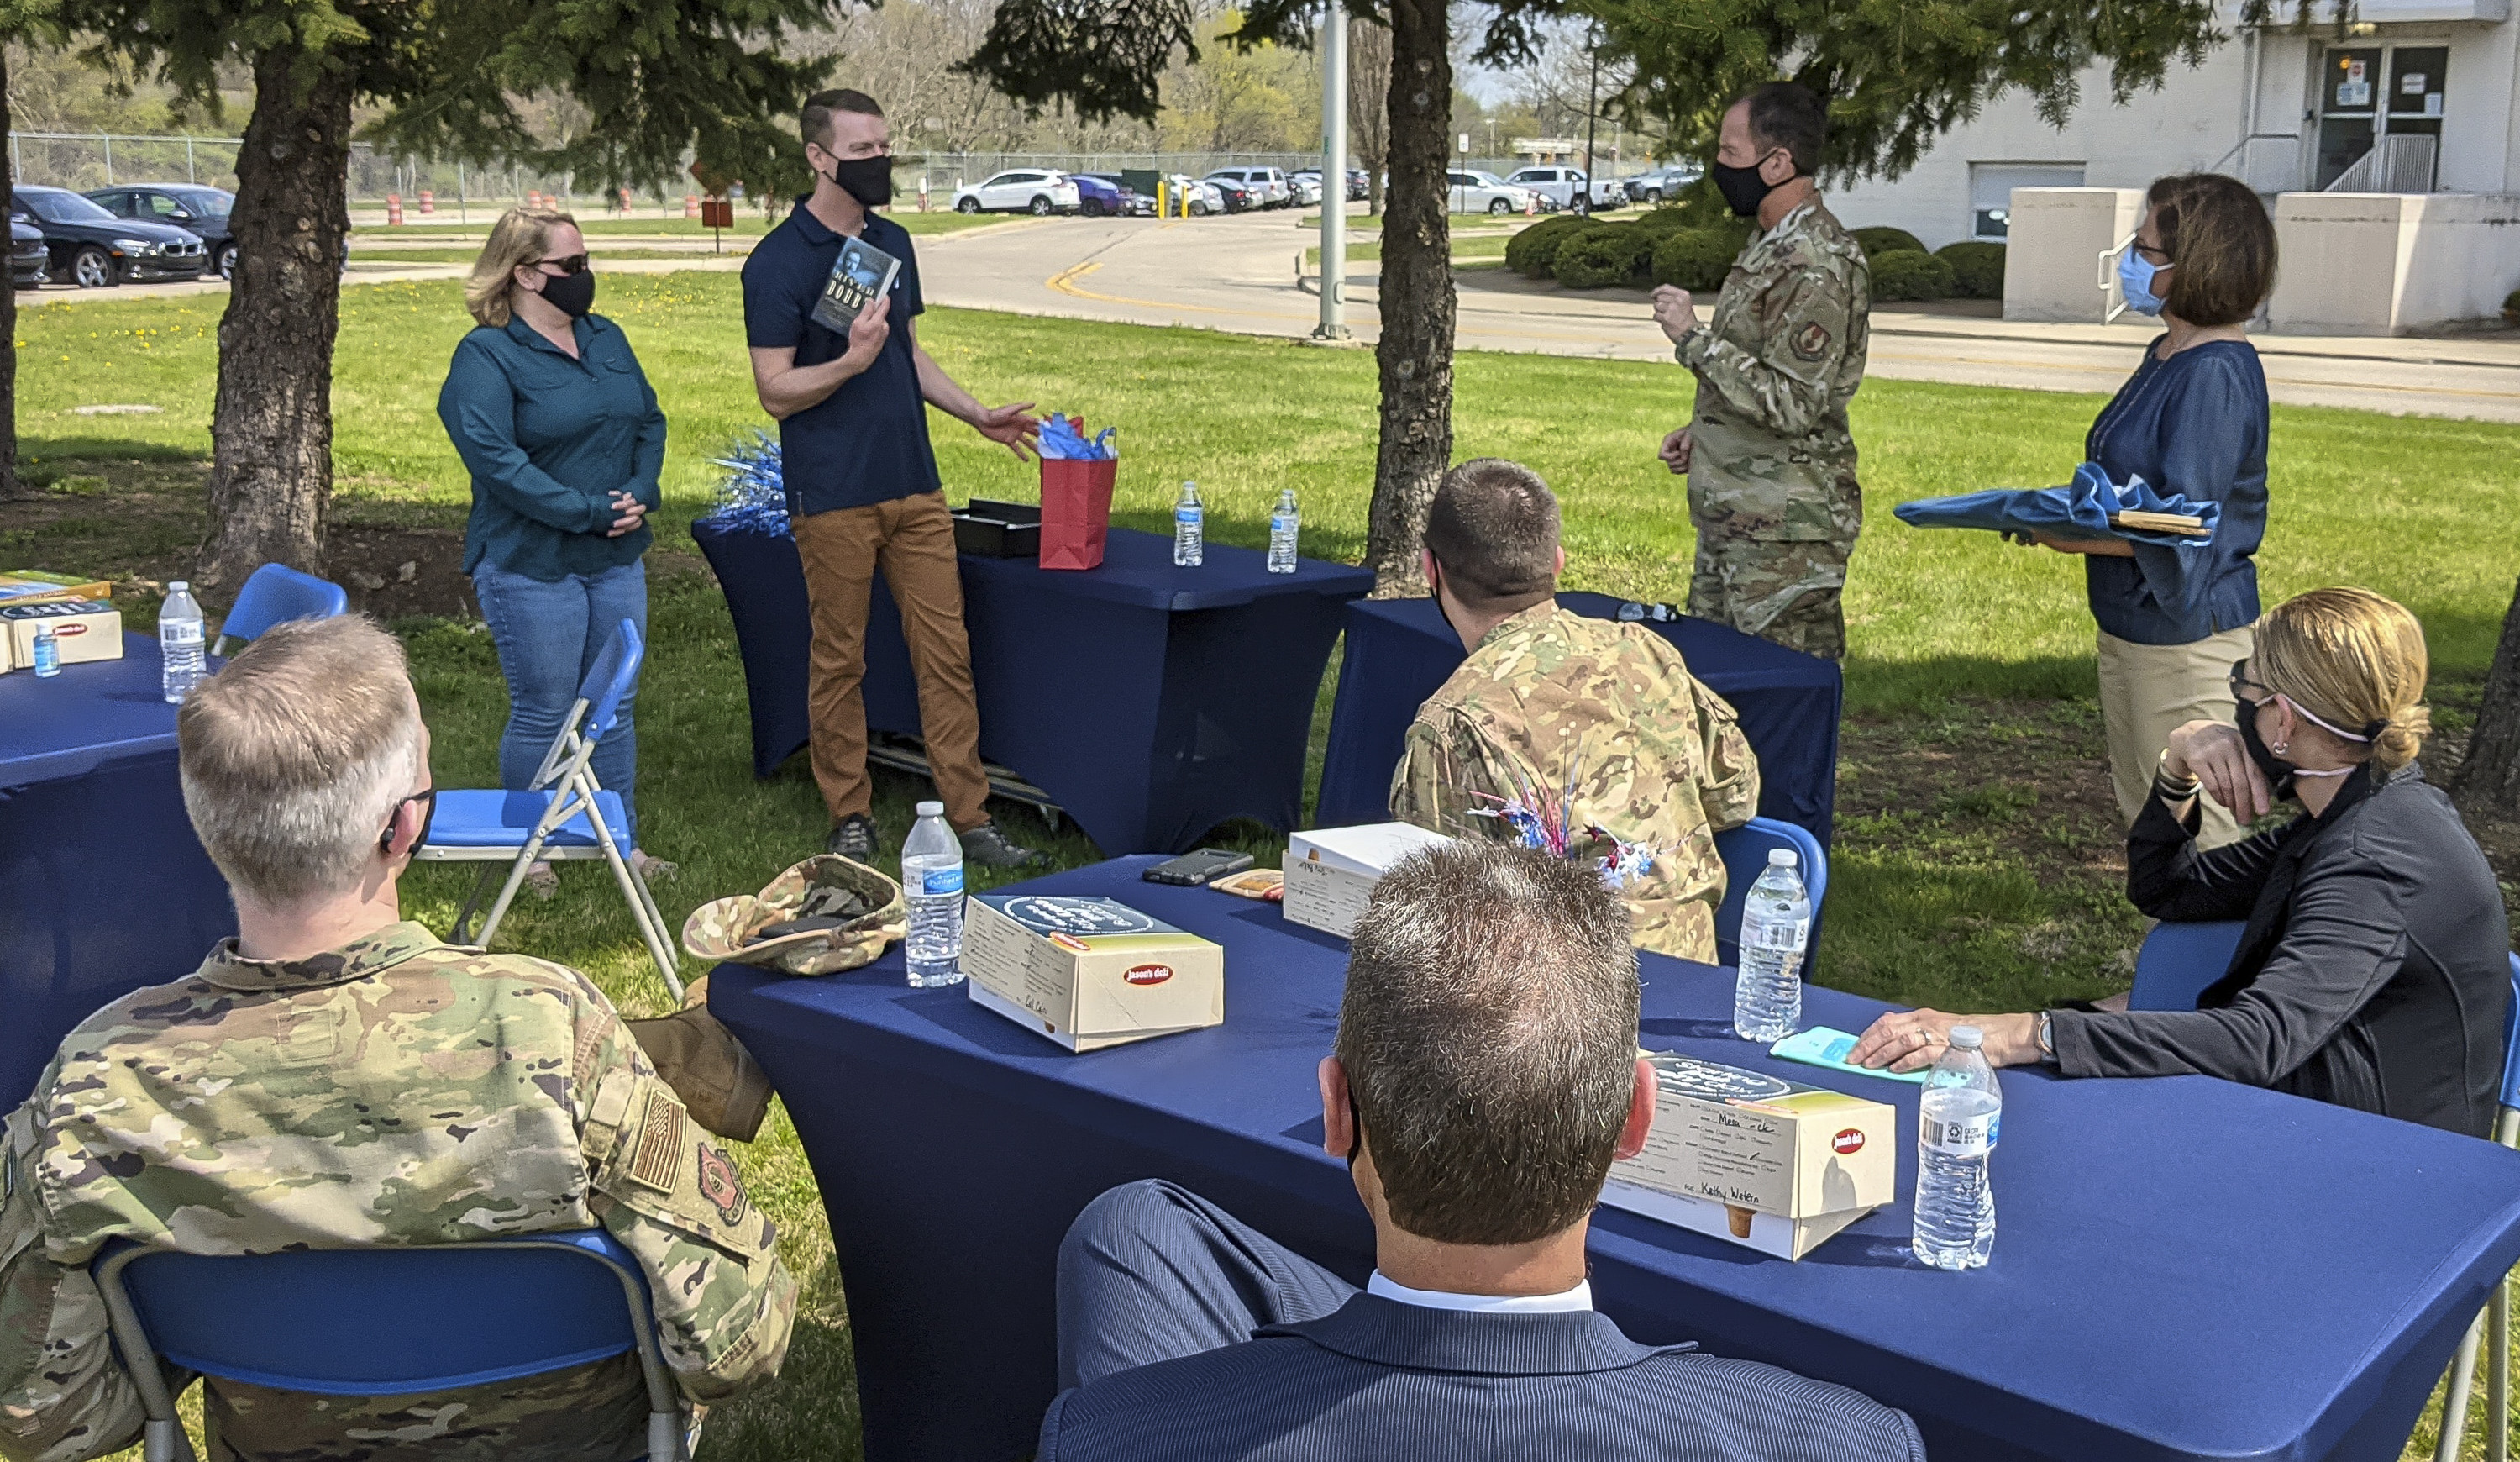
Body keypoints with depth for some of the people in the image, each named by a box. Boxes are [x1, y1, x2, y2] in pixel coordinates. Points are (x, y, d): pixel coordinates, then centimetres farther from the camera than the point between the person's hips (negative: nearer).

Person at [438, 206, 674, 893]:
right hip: (532, 565, -6)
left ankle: (623, 839, 25)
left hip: (617, 558, 7)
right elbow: (495, 458, -20)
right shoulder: (485, 356, -11)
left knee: (615, 705, 13)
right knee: (542, 714, 1)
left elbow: (649, 418, 14)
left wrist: (639, 494, -5)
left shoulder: (606, 338, 11)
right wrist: (589, 511, -21)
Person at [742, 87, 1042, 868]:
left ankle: (969, 816, 8)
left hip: (915, 486, 6)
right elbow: (776, 390, -12)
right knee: (839, 659, 4)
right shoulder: (778, 263, -9)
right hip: (832, 496, -6)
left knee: (946, 651, 3)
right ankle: (850, 817, 17)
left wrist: (976, 413, 14)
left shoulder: (894, 242, 12)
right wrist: (853, 361, -26)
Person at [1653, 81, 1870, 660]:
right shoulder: (1770, 244, 13)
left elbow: (1793, 405, -26)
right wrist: (1701, 431, 14)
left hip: (1785, 531, -10)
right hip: (1732, 517, 11)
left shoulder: (1818, 267, -20)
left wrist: (1694, 337, -22)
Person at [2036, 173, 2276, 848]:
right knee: (2144, 819, 21)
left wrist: (2072, 537, -18)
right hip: (2131, 628, 10)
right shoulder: (2167, 355, 9)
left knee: (2197, 841, 0)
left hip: (2186, 639, -10)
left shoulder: (2217, 373, -21)